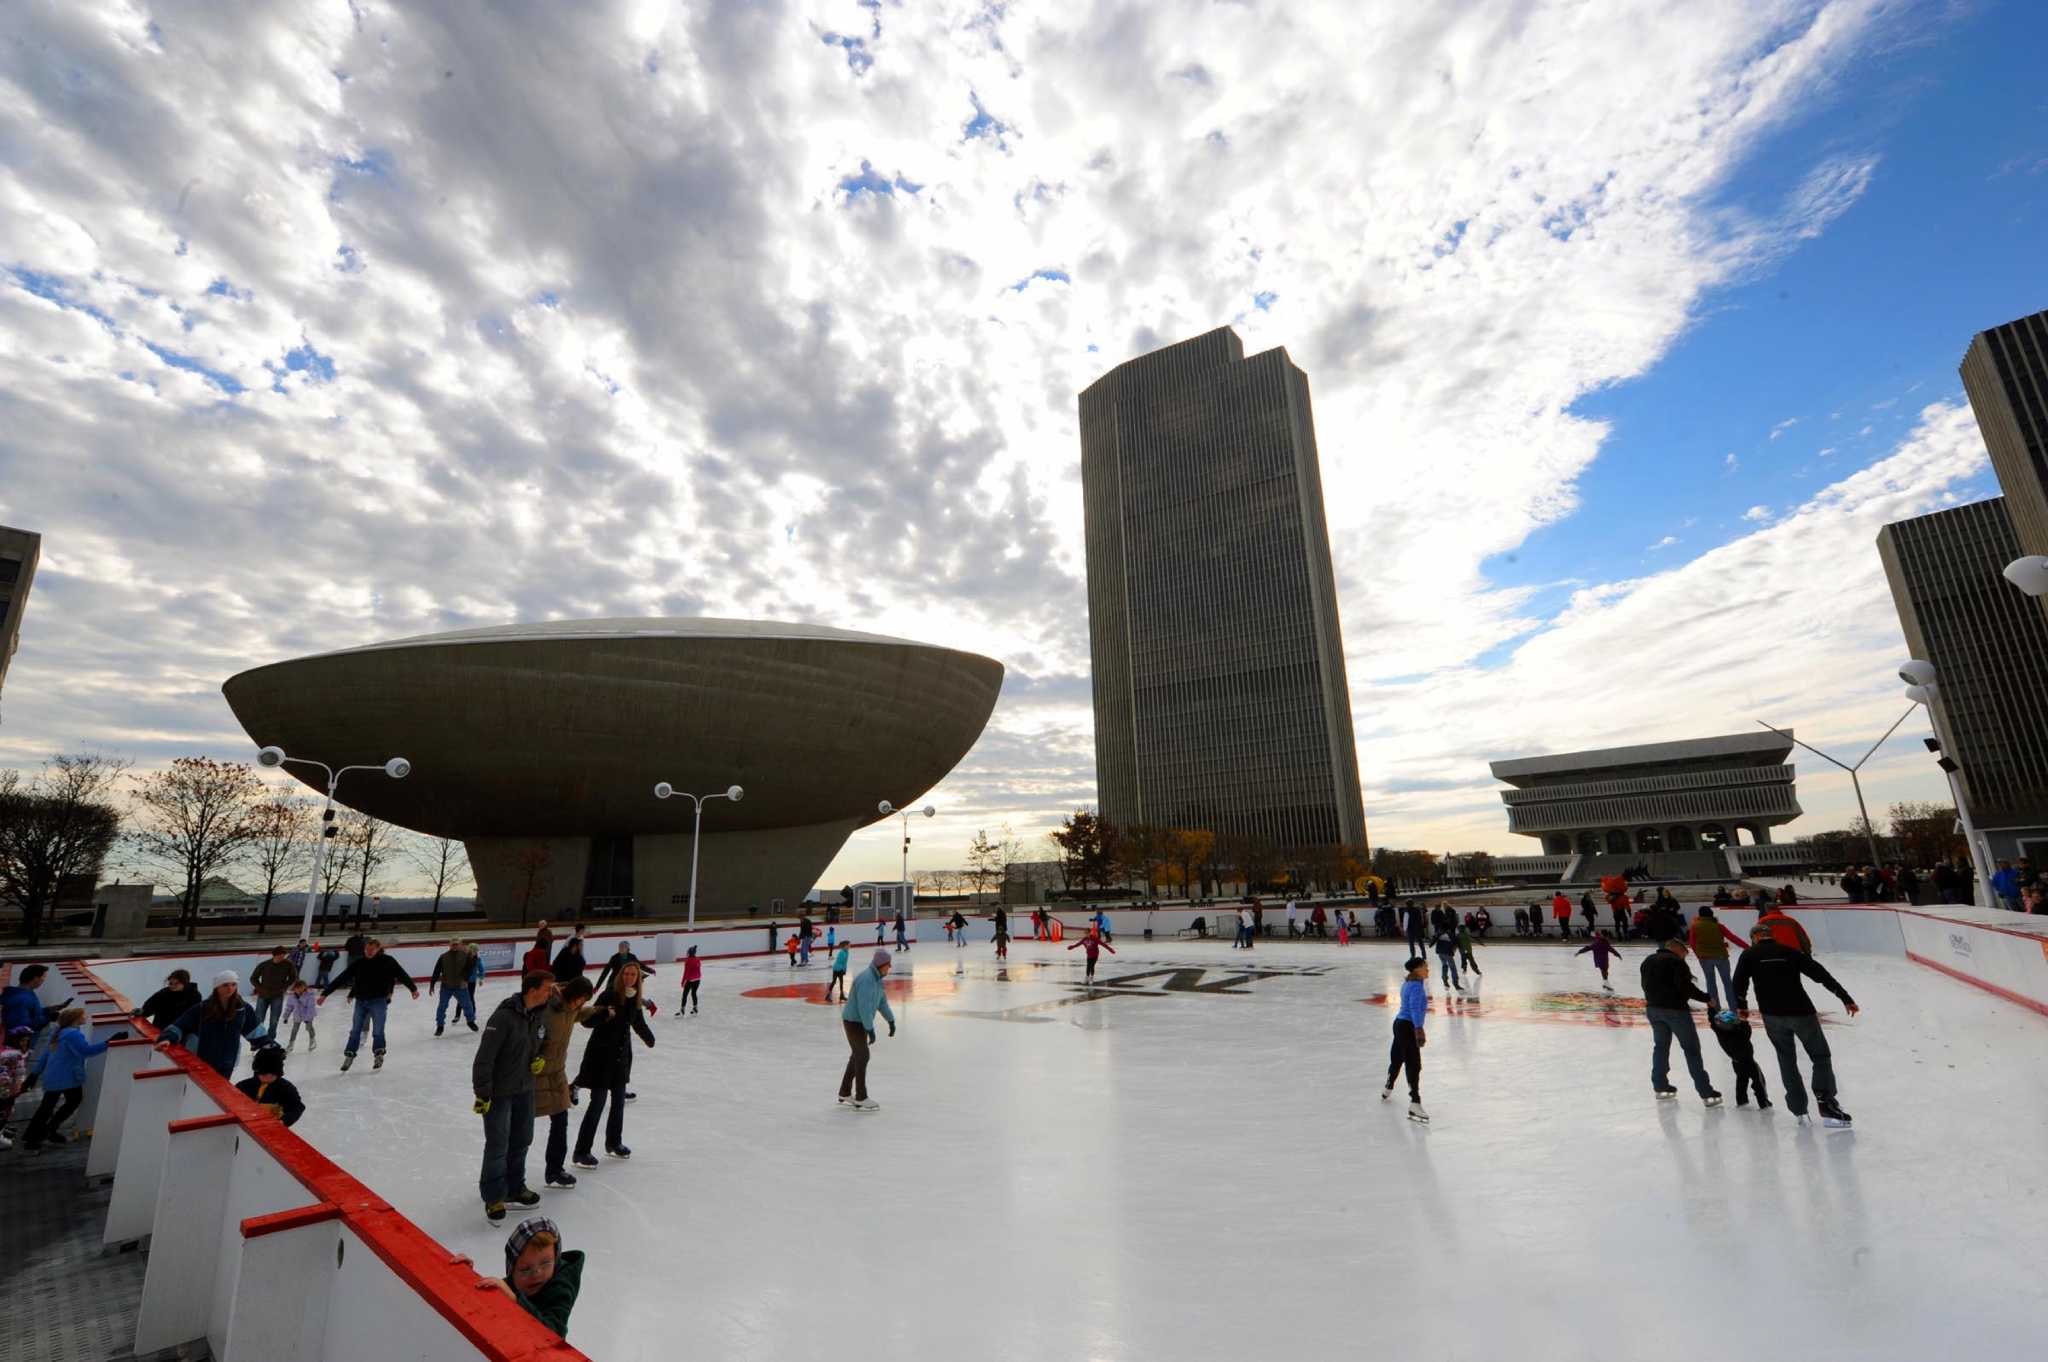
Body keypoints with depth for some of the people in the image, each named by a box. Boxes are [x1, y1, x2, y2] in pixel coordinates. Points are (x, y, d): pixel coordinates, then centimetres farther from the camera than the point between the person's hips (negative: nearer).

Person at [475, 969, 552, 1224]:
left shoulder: (540, 1017, 0)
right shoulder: (504, 1017, -25)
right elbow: (484, 1057, -23)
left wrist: (541, 1059, -1)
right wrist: (482, 1093, -21)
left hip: (525, 1089, 8)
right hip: (498, 1092, -8)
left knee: (522, 1140, 18)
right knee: (498, 1146, 2)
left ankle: (515, 1187, 36)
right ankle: (493, 1198, 20)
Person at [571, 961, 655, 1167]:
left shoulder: (635, 999, 1)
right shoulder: (609, 995, -19)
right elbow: (587, 1021, -23)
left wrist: (649, 1038, 26)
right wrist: (605, 1014, -40)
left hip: (622, 1054, 7)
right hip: (602, 1053, -7)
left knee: (619, 1099, 15)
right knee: (598, 1102, -4)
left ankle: (614, 1142, 32)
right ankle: (582, 1152, 7)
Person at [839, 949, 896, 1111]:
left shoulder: (877, 978, 5)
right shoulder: (866, 979, -27)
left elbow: (882, 1001, 13)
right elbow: (864, 1006, -31)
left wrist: (891, 1020, 11)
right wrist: (870, 1030, -29)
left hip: (860, 1021, 10)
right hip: (853, 1022, -10)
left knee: (857, 1056, 15)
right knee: (862, 1056, -4)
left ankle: (845, 1094, 25)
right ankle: (861, 1099, 5)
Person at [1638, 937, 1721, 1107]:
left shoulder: (1648, 960, 13)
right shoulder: (1675, 961, -12)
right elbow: (1685, 986, -20)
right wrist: (1706, 998, -12)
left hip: (1653, 1008, 7)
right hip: (1675, 1009, -7)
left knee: (1660, 1046, 19)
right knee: (1691, 1049, 1)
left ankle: (1660, 1086, 24)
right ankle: (1706, 1092, 1)